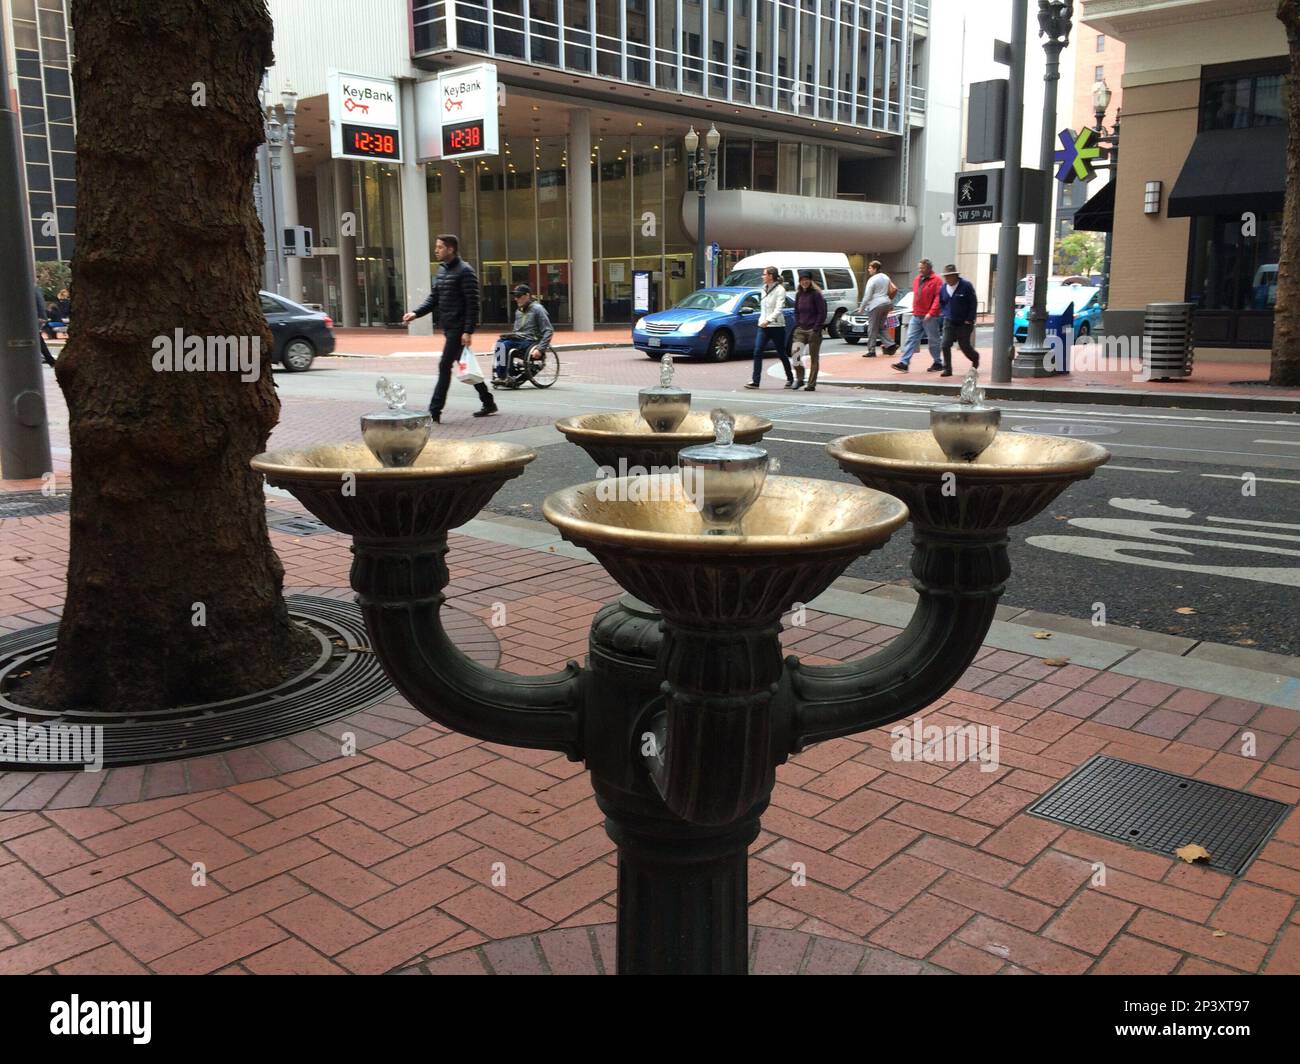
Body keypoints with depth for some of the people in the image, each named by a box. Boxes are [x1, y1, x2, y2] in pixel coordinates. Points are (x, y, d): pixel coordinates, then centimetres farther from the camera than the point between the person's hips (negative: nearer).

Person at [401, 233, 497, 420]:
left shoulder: (465, 271, -12)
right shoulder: (441, 270, 14)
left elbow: (472, 304, -16)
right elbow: (433, 299, 15)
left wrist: (468, 331, -21)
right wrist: (416, 313, -1)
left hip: (459, 328, -9)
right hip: (448, 327, 9)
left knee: (445, 366, -10)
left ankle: (434, 411, -8)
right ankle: (488, 403, 23)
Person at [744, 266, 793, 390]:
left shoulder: (779, 289, -10)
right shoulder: (764, 289, 13)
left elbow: (779, 308, -20)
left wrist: (769, 320, -30)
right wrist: (762, 320, 14)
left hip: (776, 326, -6)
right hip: (762, 325, 6)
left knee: (782, 354, 6)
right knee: (757, 352, -8)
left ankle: (790, 379, 23)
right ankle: (755, 381, -10)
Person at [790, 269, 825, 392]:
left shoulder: (816, 294, -6)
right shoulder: (798, 294, 11)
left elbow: (822, 313, -8)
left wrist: (815, 329, -13)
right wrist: (797, 326, 6)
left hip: (813, 330, -5)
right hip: (800, 330, 5)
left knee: (813, 358, 1)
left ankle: (811, 384, 7)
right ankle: (799, 378, 4)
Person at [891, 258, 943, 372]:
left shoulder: (936, 280, -9)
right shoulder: (917, 279, 14)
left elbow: (938, 298, -15)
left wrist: (931, 313, -21)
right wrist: (914, 310, 15)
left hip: (929, 317, -6)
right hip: (916, 316, 6)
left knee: (934, 340, 6)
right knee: (911, 339, -2)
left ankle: (938, 363, 18)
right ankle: (904, 363, -7)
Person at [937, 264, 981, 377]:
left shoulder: (966, 286, -11)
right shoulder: (943, 288, 3)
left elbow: (973, 303, -9)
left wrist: (969, 320, -12)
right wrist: (946, 314, 7)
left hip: (964, 322, -4)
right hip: (949, 322, 4)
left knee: (964, 346, 4)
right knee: (945, 345, -10)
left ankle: (975, 357, 37)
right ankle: (947, 369, -2)